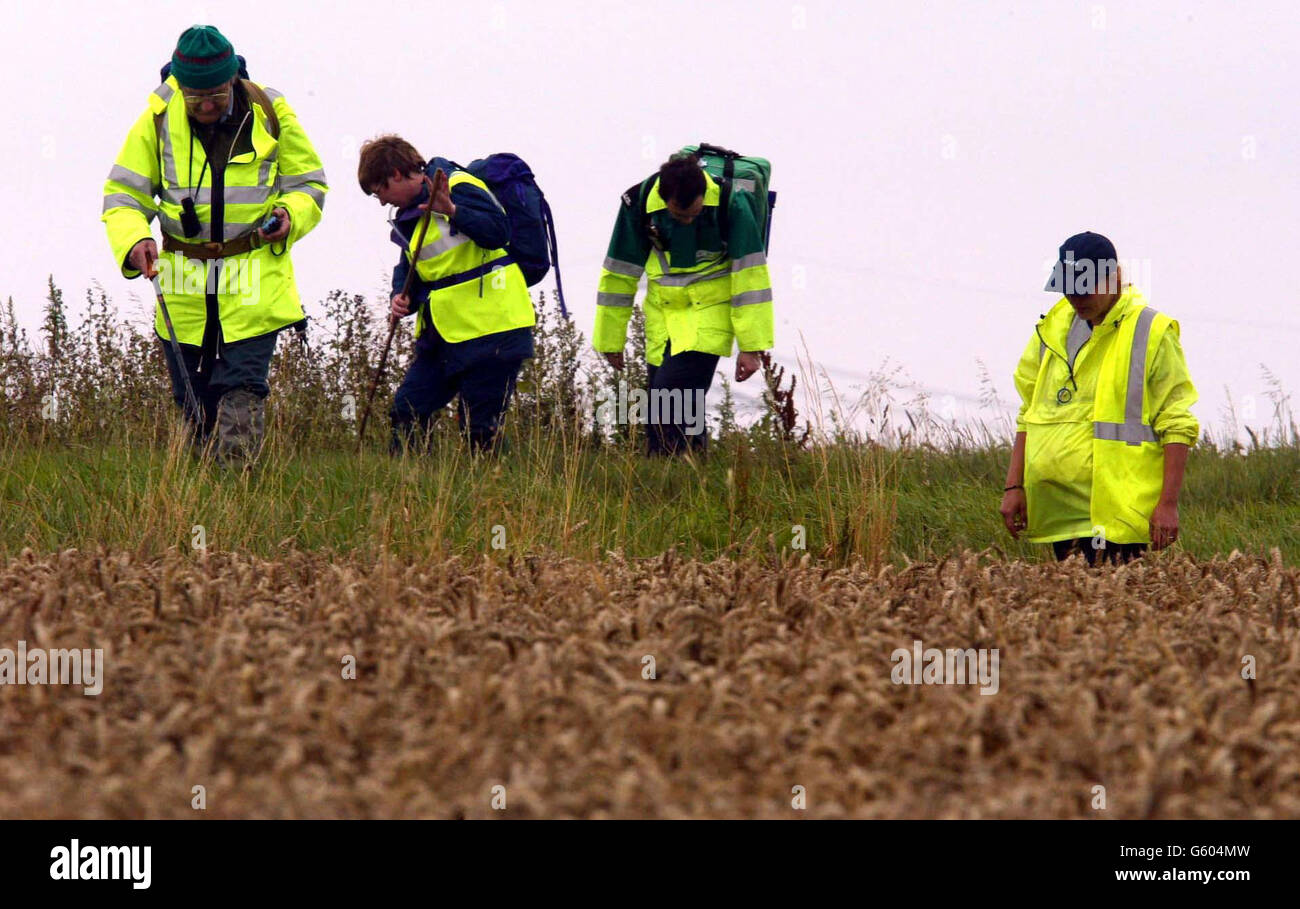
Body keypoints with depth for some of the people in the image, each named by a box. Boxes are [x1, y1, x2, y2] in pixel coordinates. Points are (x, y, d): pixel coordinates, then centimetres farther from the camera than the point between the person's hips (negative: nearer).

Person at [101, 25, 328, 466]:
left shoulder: (270, 114, -4)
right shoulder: (158, 120, -5)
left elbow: (310, 184, 7)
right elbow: (122, 196, -3)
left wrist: (290, 215, -15)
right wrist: (133, 242, -24)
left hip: (254, 284, -2)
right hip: (184, 286, 2)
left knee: (242, 387, -14)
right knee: (192, 398, 8)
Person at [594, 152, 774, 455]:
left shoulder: (729, 203, -21)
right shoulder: (639, 202, -13)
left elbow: (750, 275, -15)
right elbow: (619, 273, -1)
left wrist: (752, 347, -13)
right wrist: (611, 340, 7)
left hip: (710, 312, -4)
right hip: (663, 313, 4)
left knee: (675, 400, -19)